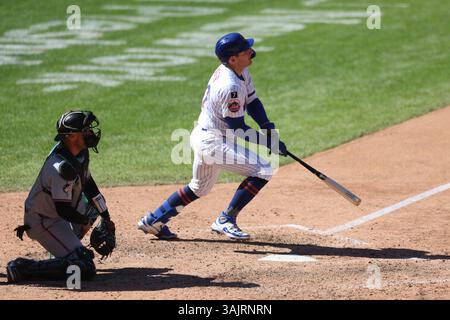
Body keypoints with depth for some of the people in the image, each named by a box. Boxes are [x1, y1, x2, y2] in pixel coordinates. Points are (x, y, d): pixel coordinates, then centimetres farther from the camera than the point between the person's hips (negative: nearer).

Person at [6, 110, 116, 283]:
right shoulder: (62, 167, -31)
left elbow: (88, 184, 12)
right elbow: (63, 210, -27)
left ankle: (65, 248, 23)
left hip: (56, 212, 10)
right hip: (42, 221, -10)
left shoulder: (80, 152, -1)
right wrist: (85, 221, -8)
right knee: (84, 268, -19)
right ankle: (20, 268, -16)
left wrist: (106, 218, 12)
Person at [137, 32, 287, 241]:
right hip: (213, 143, -11)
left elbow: (252, 102, 12)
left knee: (199, 188, 28)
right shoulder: (230, 86, -27)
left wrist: (267, 127, -1)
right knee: (263, 170, -13)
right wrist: (268, 142, -16)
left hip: (202, 136, 11)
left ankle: (153, 220, 34)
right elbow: (238, 129, -21)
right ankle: (226, 220, -5)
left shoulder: (241, 72, 3)